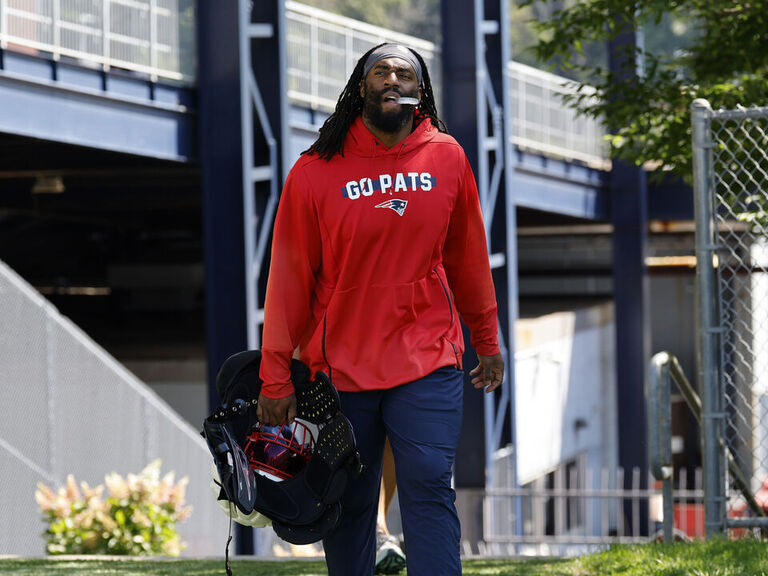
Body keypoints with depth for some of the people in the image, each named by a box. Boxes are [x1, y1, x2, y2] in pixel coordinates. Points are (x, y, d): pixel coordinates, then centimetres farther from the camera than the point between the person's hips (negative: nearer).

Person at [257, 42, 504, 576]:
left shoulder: (447, 157, 2)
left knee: (429, 491, -11)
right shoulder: (316, 171, -4)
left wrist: (487, 342, 17)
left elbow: (468, 257, 13)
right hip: (340, 366, 0)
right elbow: (289, 277, -2)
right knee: (348, 506, 7)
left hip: (428, 364, 0)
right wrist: (276, 377, -3)